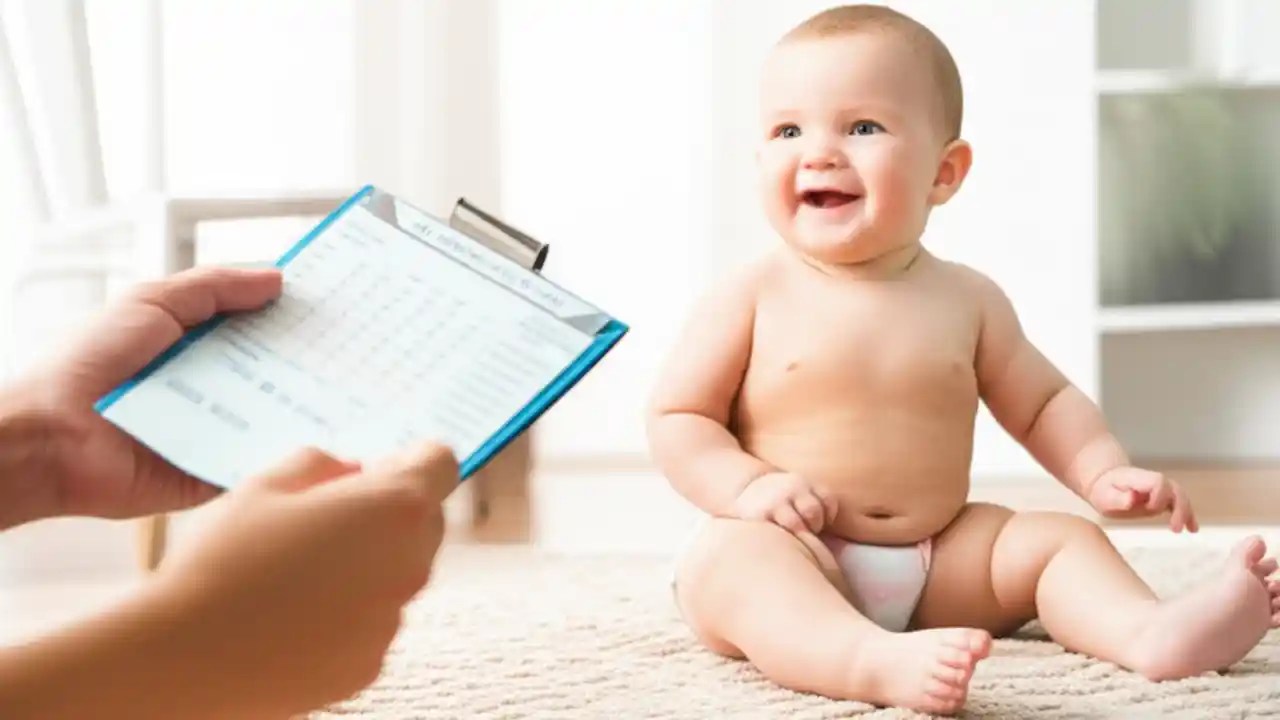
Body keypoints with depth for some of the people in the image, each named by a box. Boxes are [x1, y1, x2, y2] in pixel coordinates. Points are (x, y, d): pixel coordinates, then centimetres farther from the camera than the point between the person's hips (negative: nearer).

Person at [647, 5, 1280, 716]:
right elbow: (676, 418, -1)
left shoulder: (967, 299, 6)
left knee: (1060, 539, -8)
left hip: (939, 561, 5)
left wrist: (1104, 473, -1)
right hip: (793, 558, -4)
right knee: (725, 559, -34)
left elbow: (1042, 403, 17)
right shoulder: (751, 297, -4)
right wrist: (749, 487, -19)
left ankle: (1151, 632, -35)